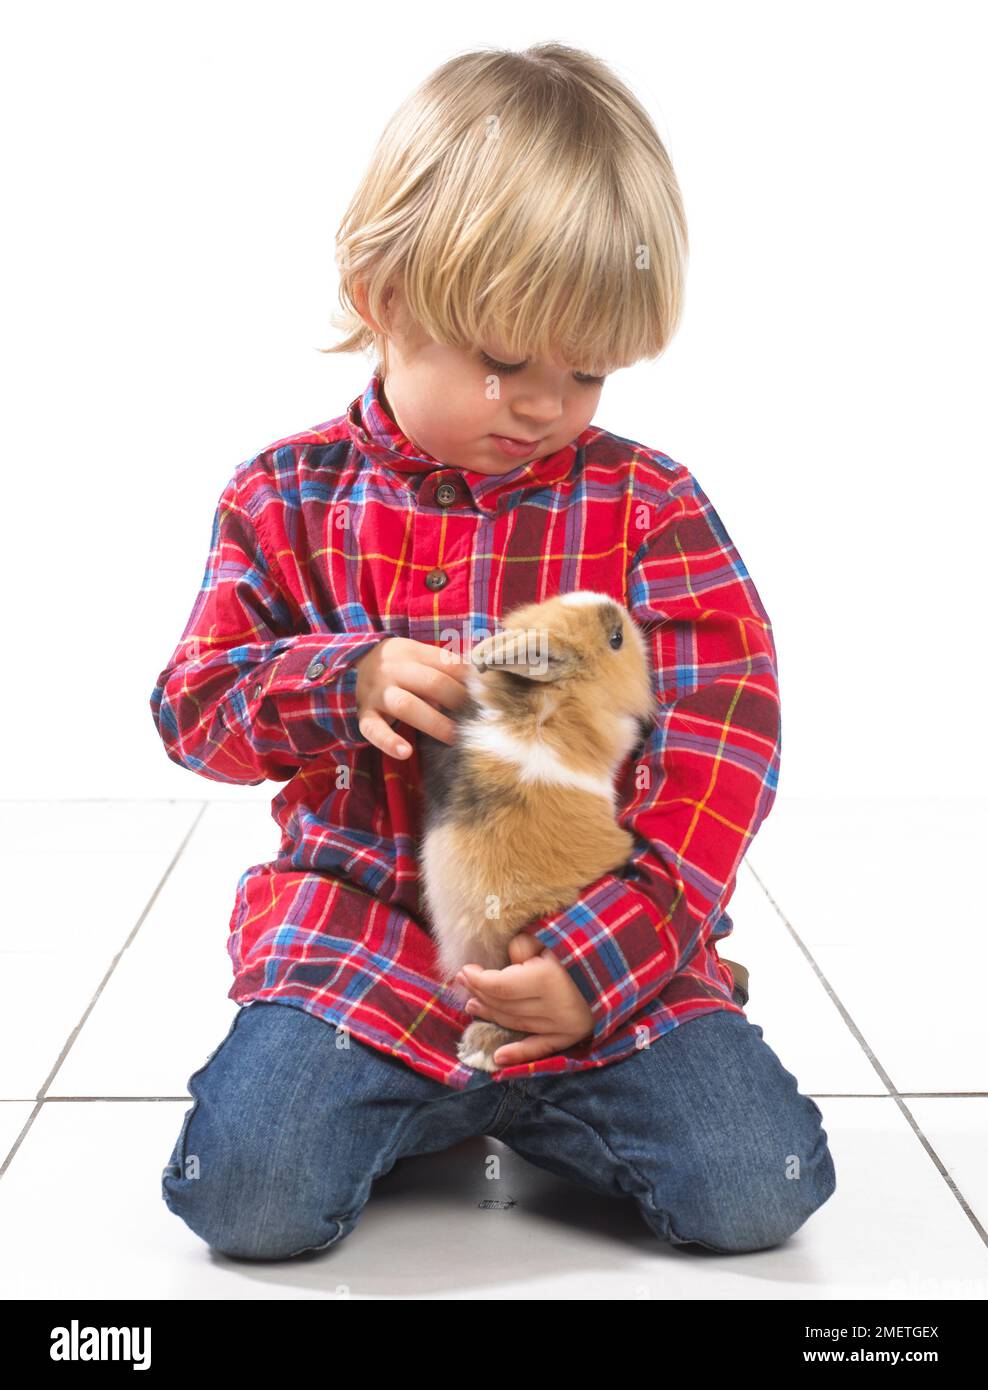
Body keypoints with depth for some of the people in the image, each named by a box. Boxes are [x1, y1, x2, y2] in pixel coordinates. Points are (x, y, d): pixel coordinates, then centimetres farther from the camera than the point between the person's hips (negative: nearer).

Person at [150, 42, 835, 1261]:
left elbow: (725, 733, -6)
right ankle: (404, 1102, 13)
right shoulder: (292, 499, 3)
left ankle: (534, 1100, 13)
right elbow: (193, 702, 5)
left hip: (614, 946, 1)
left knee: (756, 1189, -15)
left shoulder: (648, 506, 0)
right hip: (362, 935, 0)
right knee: (248, 1191, -19)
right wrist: (349, 681, -18)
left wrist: (611, 945, -17)